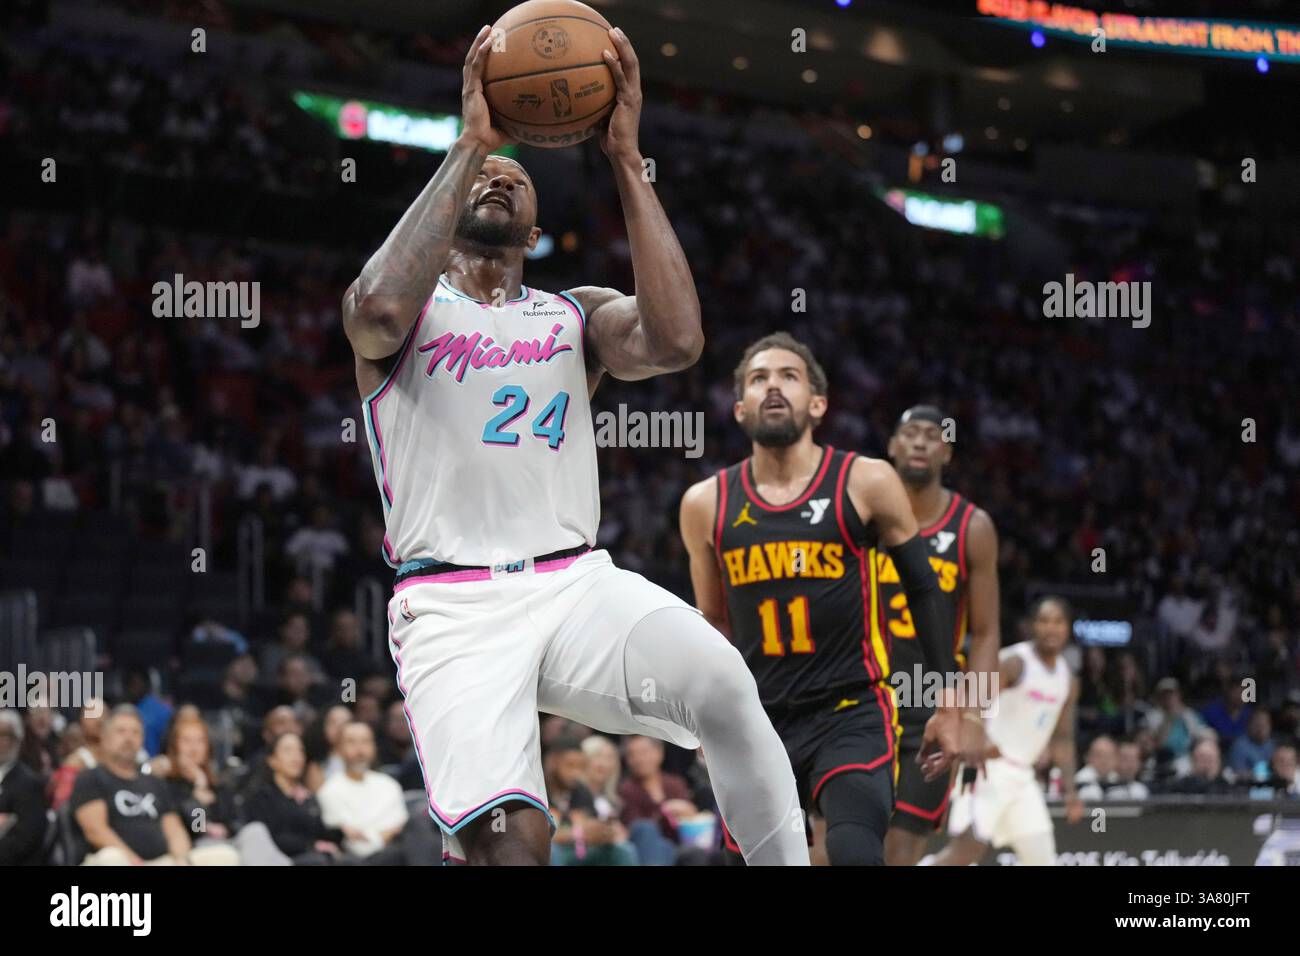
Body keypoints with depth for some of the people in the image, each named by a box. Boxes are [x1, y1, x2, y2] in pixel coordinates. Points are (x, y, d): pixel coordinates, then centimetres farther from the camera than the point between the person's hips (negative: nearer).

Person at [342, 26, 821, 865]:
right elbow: (379, 310, -17)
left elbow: (677, 341, -5)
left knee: (722, 684, -29)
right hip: (452, 603, -3)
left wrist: (626, 157, -5)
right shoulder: (409, 309, 11)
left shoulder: (578, 316, 19)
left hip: (576, 582, 3)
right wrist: (469, 146, -11)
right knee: (509, 842, -26)